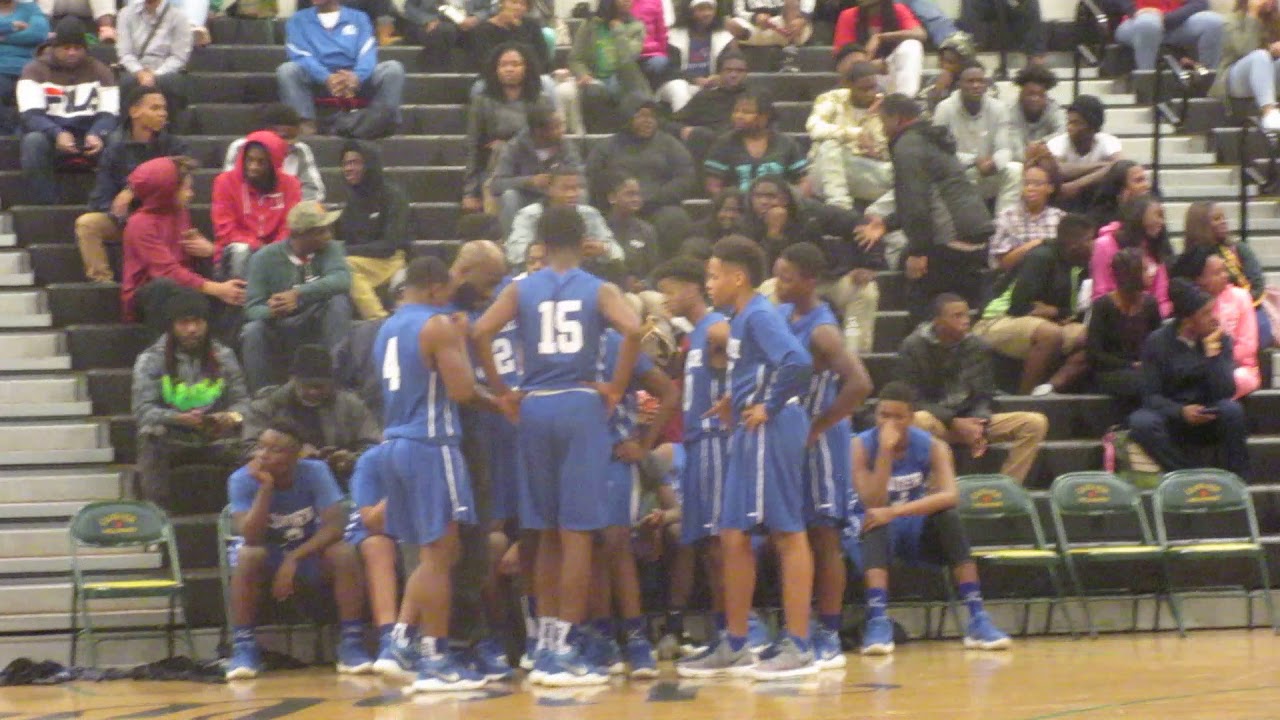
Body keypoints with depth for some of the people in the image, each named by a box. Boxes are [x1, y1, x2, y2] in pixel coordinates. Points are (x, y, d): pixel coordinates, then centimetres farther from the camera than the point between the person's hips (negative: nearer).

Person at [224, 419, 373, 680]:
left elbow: (334, 526, -23)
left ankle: (351, 644, -23)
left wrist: (294, 559, -31)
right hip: (268, 556, -1)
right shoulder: (242, 480, -19)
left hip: (309, 552, 1)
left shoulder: (315, 472, -17)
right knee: (248, 556, -34)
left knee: (344, 554, -29)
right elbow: (251, 538, -28)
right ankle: (243, 648, -27)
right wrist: (265, 487, -36)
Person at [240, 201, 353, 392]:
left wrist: (298, 295, -37)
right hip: (278, 331, -1)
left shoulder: (329, 249, -4)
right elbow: (253, 308, -13)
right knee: (252, 331, -32)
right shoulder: (265, 257, -7)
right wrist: (271, 311, -38)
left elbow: (341, 280, -24)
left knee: (339, 301, -26)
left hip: (319, 329, 1)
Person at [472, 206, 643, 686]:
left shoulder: (521, 289, 9)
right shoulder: (598, 290, 4)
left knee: (548, 533, 13)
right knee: (577, 532, -2)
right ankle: (563, 650, -6)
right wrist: (616, 388, -4)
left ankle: (546, 643, 15)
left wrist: (501, 392, 3)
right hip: (581, 406, -3)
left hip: (534, 407, 3)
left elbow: (480, 332, -6)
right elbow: (632, 330, -15)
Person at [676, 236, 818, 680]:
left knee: (787, 534, -6)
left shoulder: (759, 316, -13)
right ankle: (734, 647, 19)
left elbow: (798, 361, -27)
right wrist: (736, 402, 12)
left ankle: (799, 648, -4)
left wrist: (769, 406, -19)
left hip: (768, 430, -10)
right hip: (749, 433, 10)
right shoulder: (742, 318, 16)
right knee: (733, 536, 12)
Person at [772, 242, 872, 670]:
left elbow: (859, 384, -30)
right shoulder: (780, 316, 6)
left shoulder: (821, 330, -19)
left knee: (823, 537, -3)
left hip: (817, 442, -8)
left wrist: (816, 428, -23)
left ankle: (829, 639, 1)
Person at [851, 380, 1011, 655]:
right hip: (876, 535, -2)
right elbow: (873, 504, -23)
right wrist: (885, 452, -30)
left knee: (948, 516, -28)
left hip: (916, 532, 2)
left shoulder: (932, 447, -7)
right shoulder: (861, 446, -13)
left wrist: (894, 512, -35)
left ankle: (977, 618, -31)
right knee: (876, 523, -36)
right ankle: (878, 621, -50)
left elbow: (949, 496, -25)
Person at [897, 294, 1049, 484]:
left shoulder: (977, 346, 5)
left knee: (1036, 423, -15)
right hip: (937, 421, -4)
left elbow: (983, 396, 7)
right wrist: (955, 423, -19)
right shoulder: (914, 347, -6)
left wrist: (979, 425, -15)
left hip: (971, 420, 4)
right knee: (920, 421, -42)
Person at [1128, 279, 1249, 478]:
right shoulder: (1157, 342, -6)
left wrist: (1212, 352, -20)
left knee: (1231, 409, -32)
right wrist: (1181, 412, -26)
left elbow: (1226, 392, -13)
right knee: (1141, 422, -32)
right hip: (1173, 417, -1)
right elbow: (1151, 396, -9)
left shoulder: (1221, 340, -2)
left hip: (1210, 422, 1)